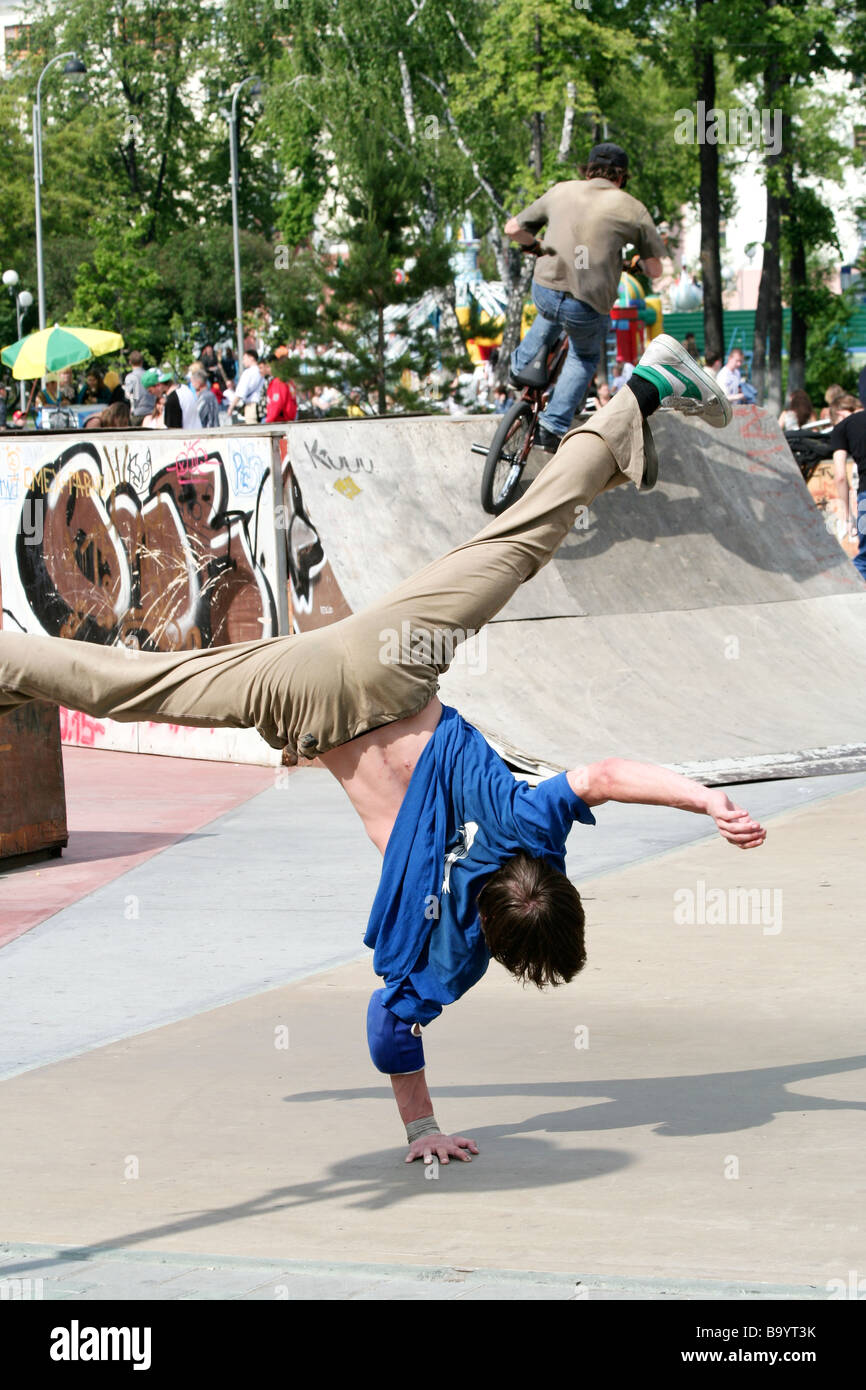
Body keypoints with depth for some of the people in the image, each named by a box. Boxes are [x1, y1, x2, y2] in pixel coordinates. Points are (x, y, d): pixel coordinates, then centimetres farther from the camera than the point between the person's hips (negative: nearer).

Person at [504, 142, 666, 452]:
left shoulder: (561, 191, 10)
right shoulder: (632, 209, 3)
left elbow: (512, 228, 18)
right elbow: (654, 270, 7)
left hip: (544, 292, 2)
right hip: (589, 305, -2)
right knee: (585, 357, 29)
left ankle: (528, 362, 25)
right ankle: (554, 426, 17)